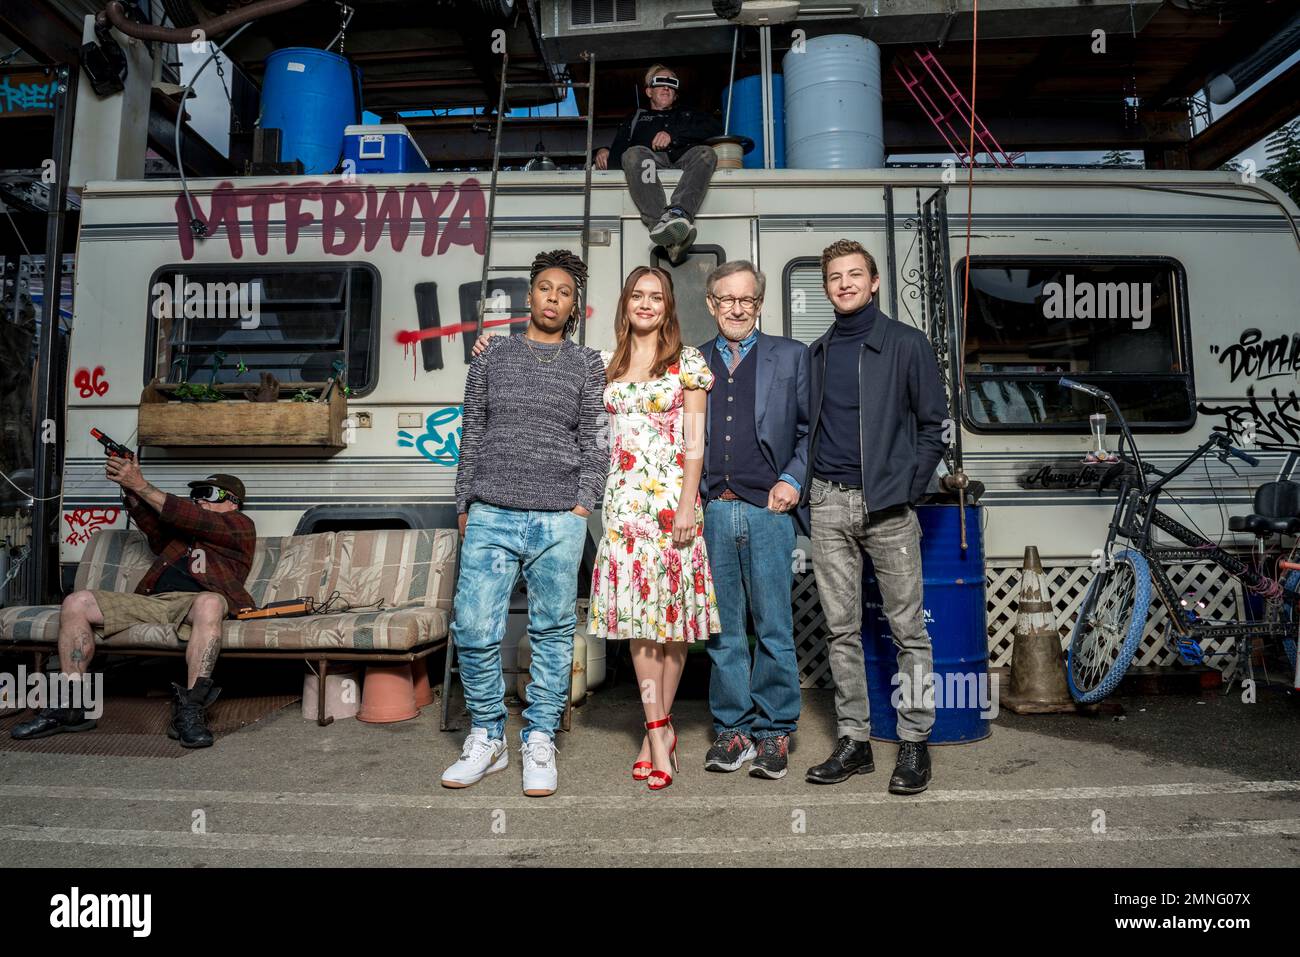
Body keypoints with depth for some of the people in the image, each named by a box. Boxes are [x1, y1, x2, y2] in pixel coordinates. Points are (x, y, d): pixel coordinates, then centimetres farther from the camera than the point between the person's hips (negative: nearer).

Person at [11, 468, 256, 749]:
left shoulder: (241, 525, 17)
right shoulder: (179, 534, 36)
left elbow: (193, 519, 3)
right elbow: (150, 523, 16)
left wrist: (140, 485, 2)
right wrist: (130, 487, 1)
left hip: (194, 601, -6)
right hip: (153, 601, 7)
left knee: (209, 602, -42)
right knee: (76, 603, -11)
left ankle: (190, 712, -42)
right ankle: (71, 707, -12)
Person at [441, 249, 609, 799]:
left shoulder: (587, 367, 11)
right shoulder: (492, 357, 14)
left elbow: (593, 442, 6)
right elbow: (471, 435, 14)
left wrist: (582, 506, -4)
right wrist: (464, 505, 9)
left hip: (558, 521, -1)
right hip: (491, 516, 1)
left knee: (553, 633, 4)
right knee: (473, 629, -2)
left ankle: (540, 743, 18)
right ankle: (487, 739, 16)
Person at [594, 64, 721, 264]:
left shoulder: (688, 116, 38)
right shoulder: (636, 119, 37)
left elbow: (715, 129, 14)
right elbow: (617, 154, 23)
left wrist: (674, 134, 2)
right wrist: (604, 152, -2)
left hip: (683, 162, 1)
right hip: (651, 162, -1)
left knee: (706, 153, -32)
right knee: (635, 154, -35)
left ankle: (678, 213, -59)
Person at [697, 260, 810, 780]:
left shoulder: (791, 356, 9)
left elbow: (813, 428, 8)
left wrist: (793, 480, -4)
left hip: (767, 510, -2)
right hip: (711, 512, 2)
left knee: (774, 629, 1)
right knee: (722, 630, 7)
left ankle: (774, 732, 14)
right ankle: (732, 729, 19)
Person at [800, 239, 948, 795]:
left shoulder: (906, 344, 4)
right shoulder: (816, 354, 16)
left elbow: (933, 423, 3)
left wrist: (908, 487, -6)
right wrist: (805, 484, 8)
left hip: (887, 504, -4)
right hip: (828, 504, 4)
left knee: (908, 628, 0)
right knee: (842, 629, 7)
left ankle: (914, 743, 12)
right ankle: (853, 740, 17)